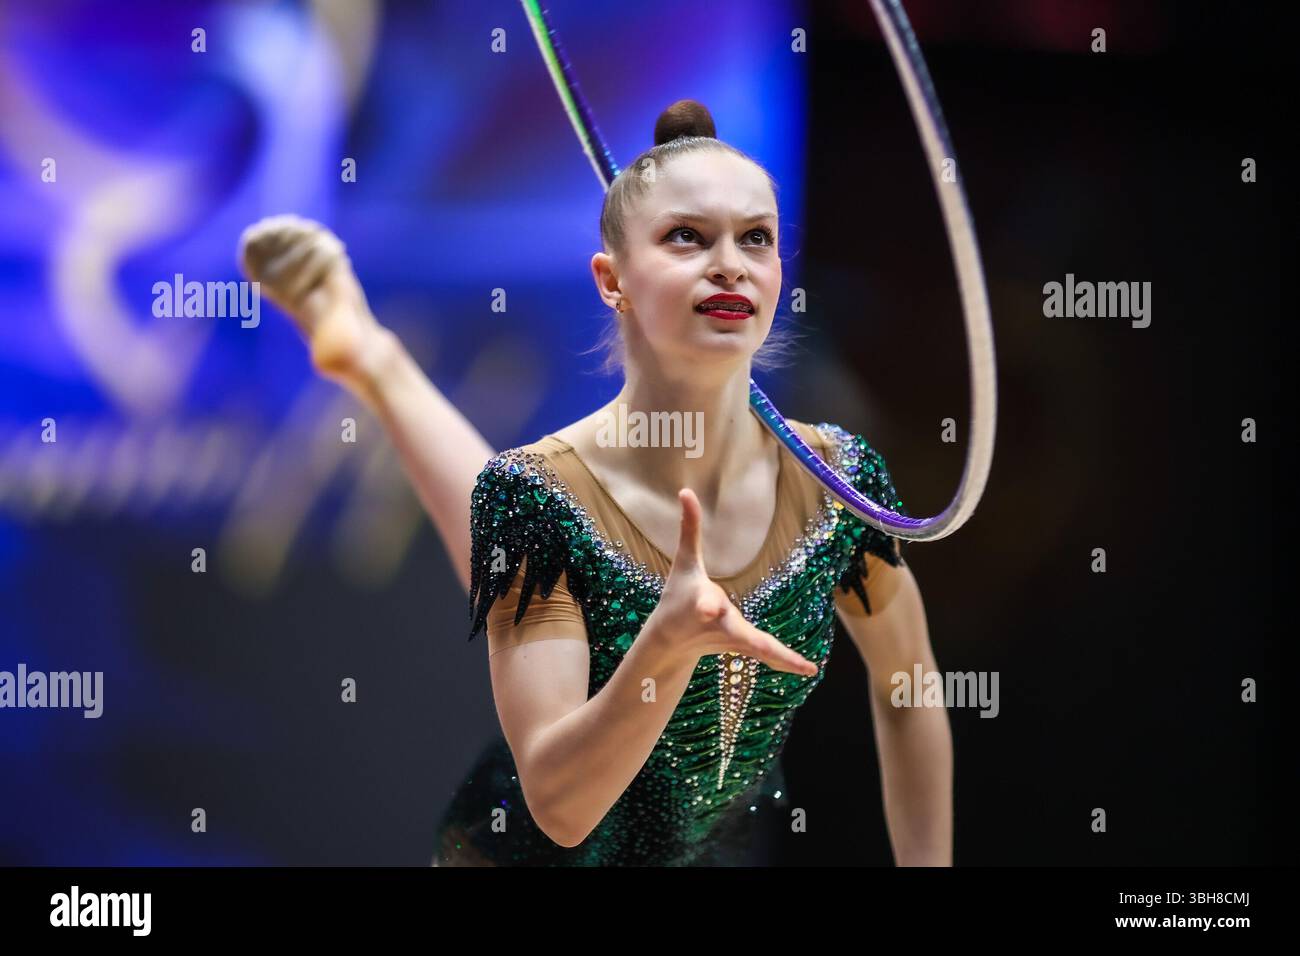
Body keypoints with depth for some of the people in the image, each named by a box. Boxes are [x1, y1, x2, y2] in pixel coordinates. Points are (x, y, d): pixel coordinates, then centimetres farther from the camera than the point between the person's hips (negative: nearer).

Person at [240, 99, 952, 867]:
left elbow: (907, 689, -1)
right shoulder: (538, 496, -26)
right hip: (539, 848, -1)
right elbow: (558, 801, -30)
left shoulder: (841, 479, -18)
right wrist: (668, 646, -44)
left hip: (739, 843, 2)